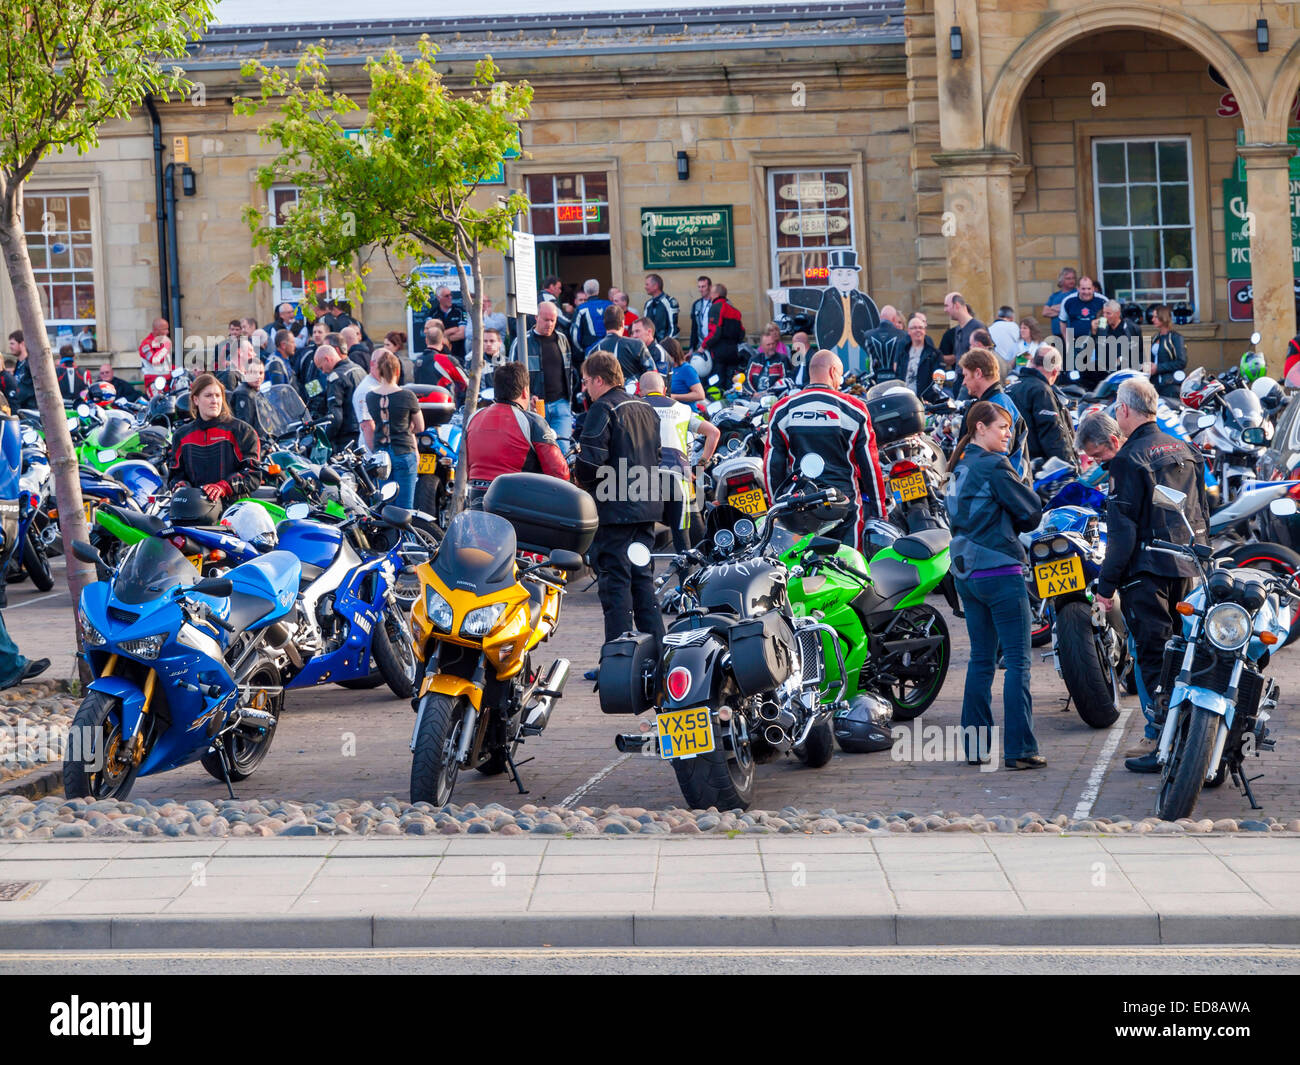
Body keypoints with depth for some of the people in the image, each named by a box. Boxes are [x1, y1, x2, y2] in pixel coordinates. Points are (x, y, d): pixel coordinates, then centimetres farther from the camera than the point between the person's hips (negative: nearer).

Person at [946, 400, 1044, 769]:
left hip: (966, 572, 9)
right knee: (1018, 660, -4)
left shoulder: (961, 468, 13)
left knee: (981, 659, 13)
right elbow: (1031, 511, -9)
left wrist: (1009, 521, 5)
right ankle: (1019, 749, -6)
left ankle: (975, 746, 14)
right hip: (999, 569, -9)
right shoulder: (993, 466, -13)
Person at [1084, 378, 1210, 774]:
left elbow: (1122, 529, -15)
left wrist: (1107, 584, -11)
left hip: (1148, 569, -8)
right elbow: (1202, 515, 18)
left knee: (1151, 655, -4)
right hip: (1187, 567, 8)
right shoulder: (1186, 451, 12)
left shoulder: (1130, 459, -12)